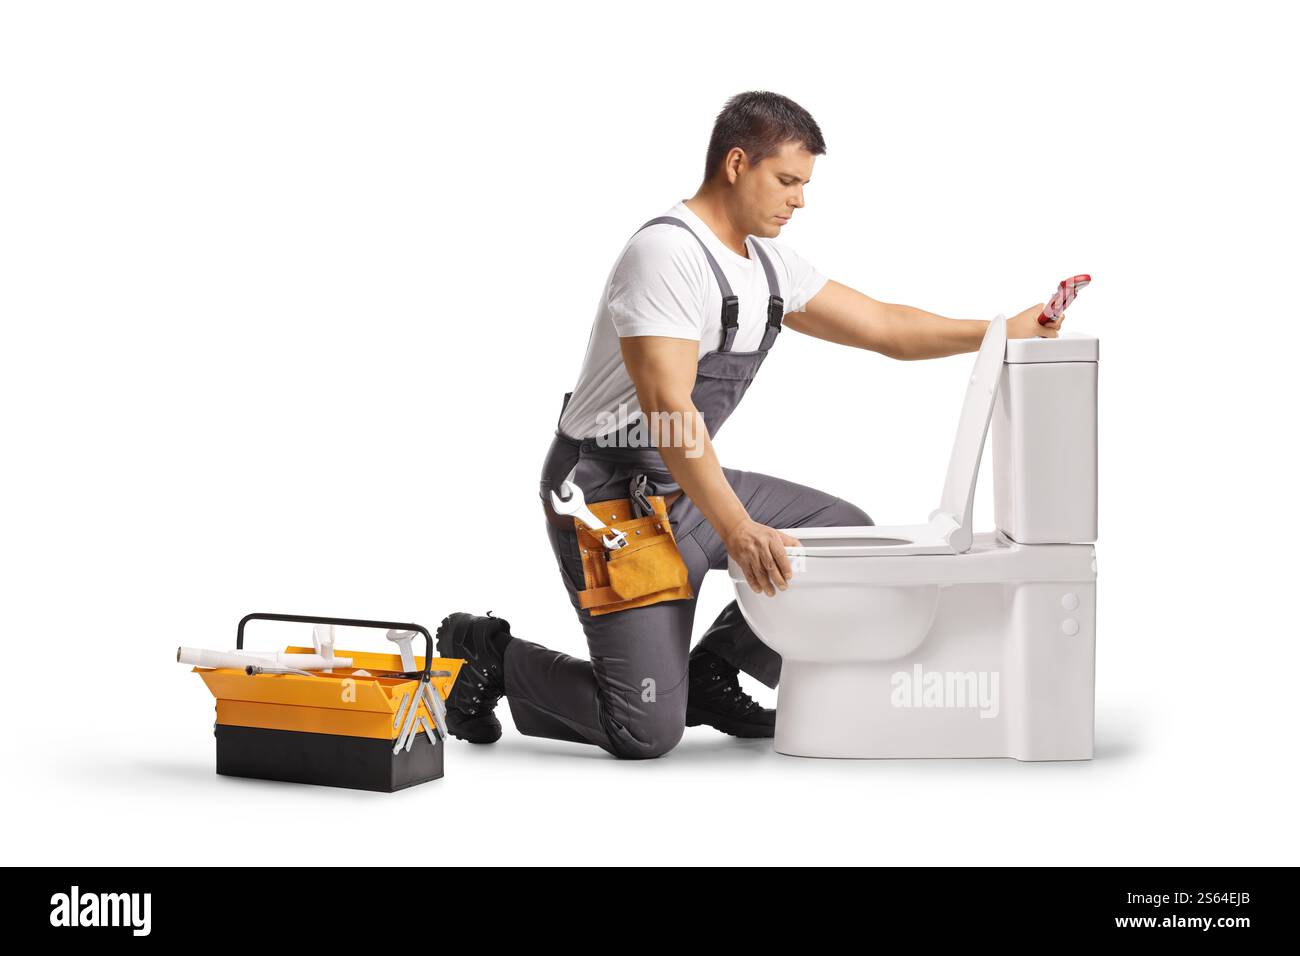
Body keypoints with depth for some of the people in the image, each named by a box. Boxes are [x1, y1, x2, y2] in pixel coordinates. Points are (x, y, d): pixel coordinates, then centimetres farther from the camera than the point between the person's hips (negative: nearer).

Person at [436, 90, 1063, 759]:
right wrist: (737, 531, -33)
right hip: (612, 497, -10)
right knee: (647, 731, -14)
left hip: (689, 483, 10)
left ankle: (709, 673, 18)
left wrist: (1005, 331, 4)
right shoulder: (667, 253, -20)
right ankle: (489, 656, 9)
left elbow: (884, 327, 14)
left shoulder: (768, 262, 10)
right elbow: (667, 407, -28)